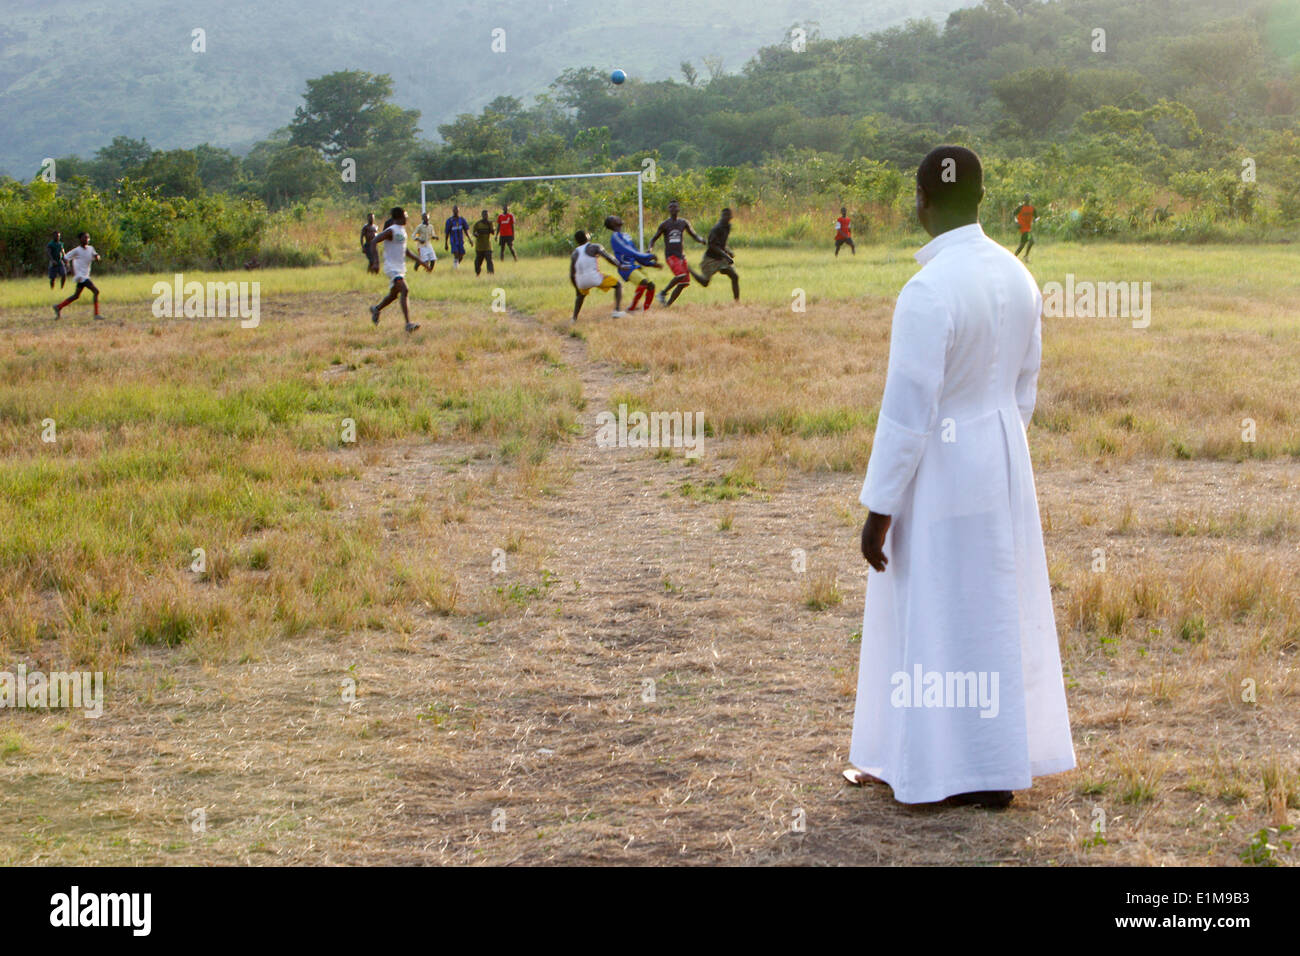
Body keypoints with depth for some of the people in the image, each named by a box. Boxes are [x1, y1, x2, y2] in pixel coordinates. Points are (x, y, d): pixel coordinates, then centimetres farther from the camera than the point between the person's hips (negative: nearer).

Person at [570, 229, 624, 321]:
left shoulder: (574, 254, 20)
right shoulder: (594, 247, 8)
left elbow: (572, 275, 22)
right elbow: (608, 258, -8)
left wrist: (577, 289, 33)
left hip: (582, 282, 4)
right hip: (595, 278, -4)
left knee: (582, 294, 38)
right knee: (618, 285, 14)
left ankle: (574, 317, 27)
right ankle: (617, 310, -2)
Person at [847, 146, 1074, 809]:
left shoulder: (928, 292, -24)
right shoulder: (1015, 276, 0)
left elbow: (907, 413, -22)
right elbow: (1024, 387, 11)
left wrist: (879, 510, -15)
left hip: (938, 474, -8)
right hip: (1003, 465, 8)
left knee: (933, 619, 5)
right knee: (996, 611, 16)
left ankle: (940, 772, 16)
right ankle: (1001, 762, 28)